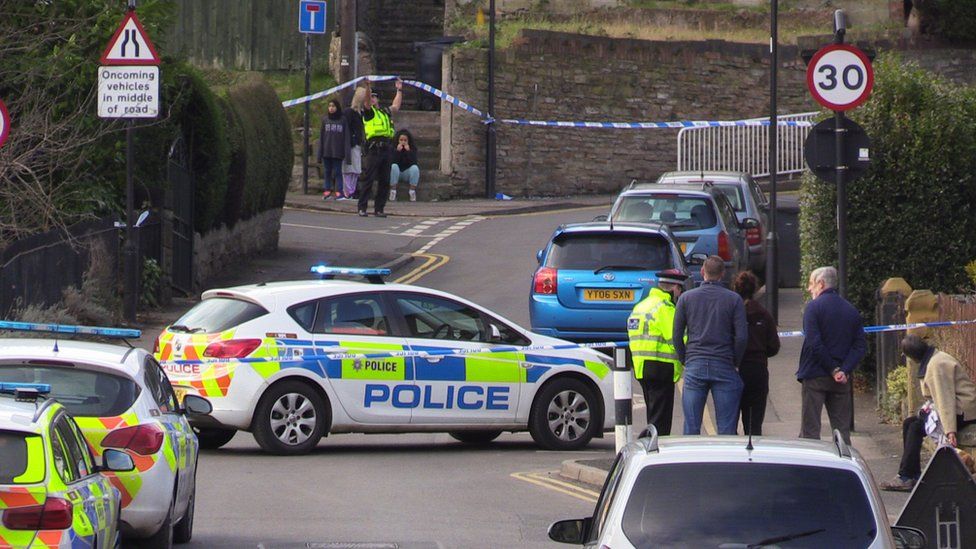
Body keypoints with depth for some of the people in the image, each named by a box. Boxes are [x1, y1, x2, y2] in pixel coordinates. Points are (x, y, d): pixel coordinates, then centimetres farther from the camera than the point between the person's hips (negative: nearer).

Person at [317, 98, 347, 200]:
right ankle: (327, 191, 6)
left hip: (337, 152, -2)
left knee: (337, 172, -4)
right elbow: (321, 137, 8)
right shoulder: (325, 120, 8)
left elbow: (346, 137, 1)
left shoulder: (343, 120, 2)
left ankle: (339, 191, -4)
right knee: (327, 172, 4)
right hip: (326, 152, 3)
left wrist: (347, 153, -7)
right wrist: (319, 153, 3)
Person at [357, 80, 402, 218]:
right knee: (368, 179, -7)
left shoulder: (385, 112, 24)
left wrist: (399, 90, 41)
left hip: (386, 148, 6)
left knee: (384, 181, 4)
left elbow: (396, 106, 38)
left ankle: (379, 209, 9)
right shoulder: (369, 111, 6)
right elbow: (367, 103, -11)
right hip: (374, 148, -6)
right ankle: (362, 208, -6)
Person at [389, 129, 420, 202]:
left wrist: (408, 151, -27)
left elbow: (414, 162, -19)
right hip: (396, 174, -1)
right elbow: (391, 163, -21)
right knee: (394, 166, -32)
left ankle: (412, 192, -23)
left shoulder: (413, 148, -6)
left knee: (415, 168, -28)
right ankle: (393, 192, -29)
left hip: (407, 173, 1)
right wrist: (397, 151, -28)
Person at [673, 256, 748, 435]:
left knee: (691, 427, 3)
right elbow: (742, 337, -4)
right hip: (724, 367, -1)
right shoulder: (734, 299, 0)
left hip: (695, 367, 1)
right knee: (727, 428, 1)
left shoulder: (686, 298, 4)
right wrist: (735, 361, 9)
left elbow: (676, 336, 4)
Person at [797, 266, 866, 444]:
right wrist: (844, 370, -8)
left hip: (815, 376, -5)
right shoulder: (851, 311, 9)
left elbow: (814, 343, -16)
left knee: (810, 430, -2)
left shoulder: (814, 307, -7)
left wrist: (833, 369, -10)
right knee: (842, 430, 8)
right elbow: (860, 346, 2)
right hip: (842, 380, 5)